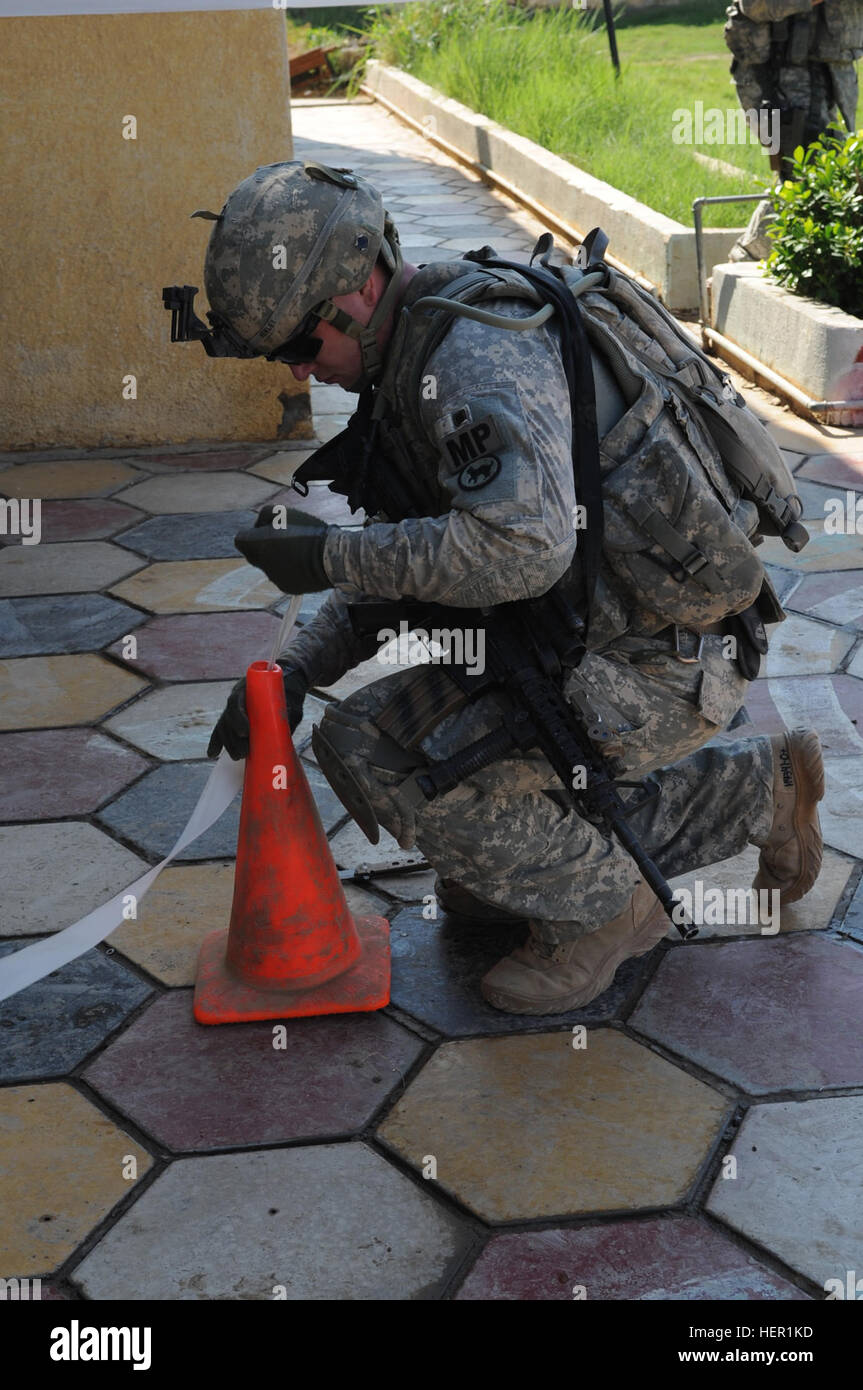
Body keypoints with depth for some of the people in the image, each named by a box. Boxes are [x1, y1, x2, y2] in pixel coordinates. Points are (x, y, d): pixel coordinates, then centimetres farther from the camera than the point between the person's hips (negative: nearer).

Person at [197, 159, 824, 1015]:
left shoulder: (476, 353, -21)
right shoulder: (407, 362, 11)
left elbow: (524, 545, -36)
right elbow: (410, 560, 16)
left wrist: (331, 556, -25)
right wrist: (295, 670, 3)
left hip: (665, 663, -10)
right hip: (574, 642, 10)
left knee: (417, 775, -23)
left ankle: (602, 908, 8)